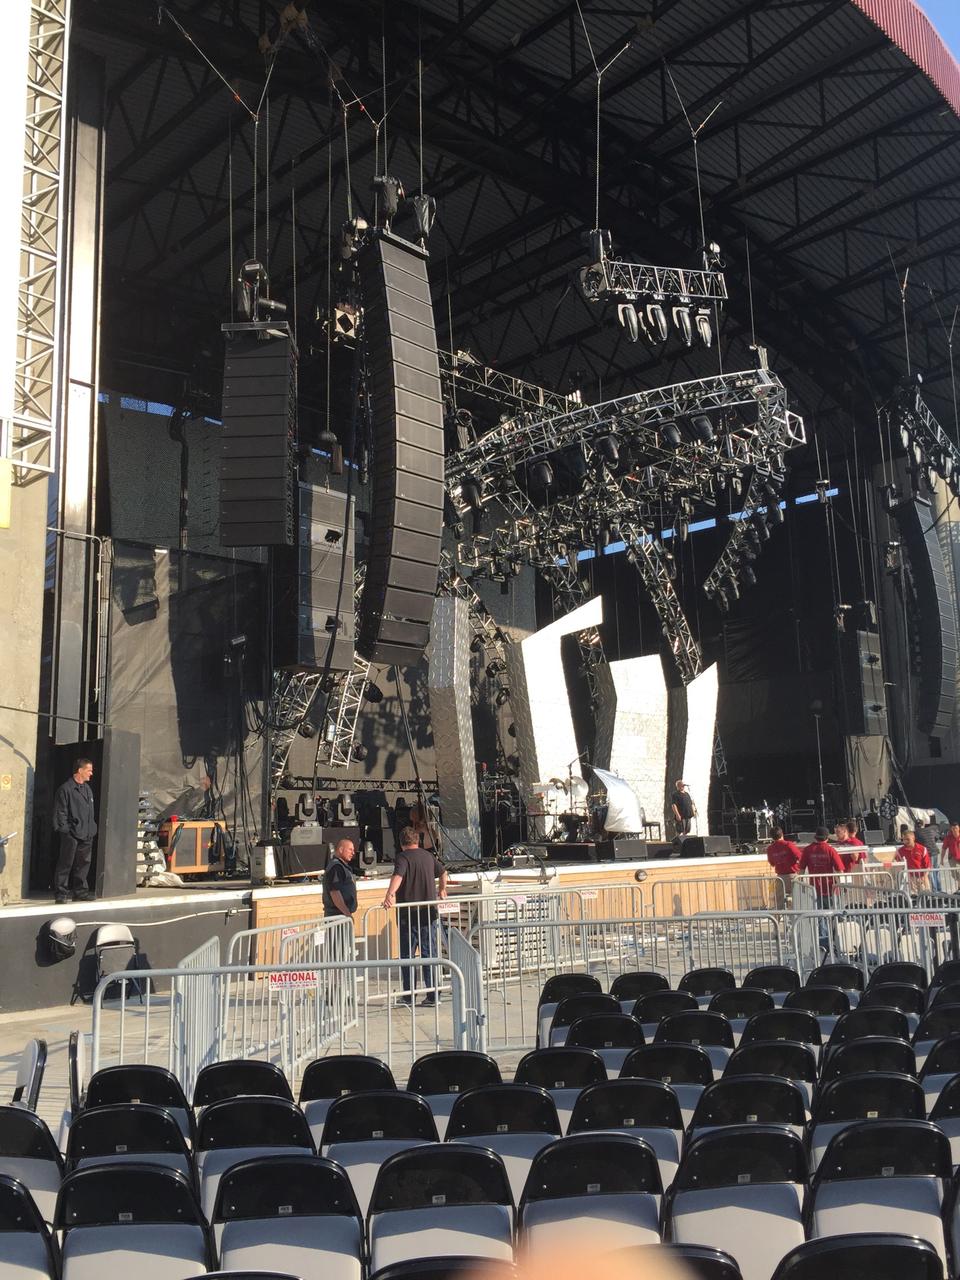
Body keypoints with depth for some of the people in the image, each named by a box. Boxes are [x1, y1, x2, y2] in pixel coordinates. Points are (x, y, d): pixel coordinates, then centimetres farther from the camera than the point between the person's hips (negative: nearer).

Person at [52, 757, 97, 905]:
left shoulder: (87, 789, 16)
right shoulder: (66, 789, -8)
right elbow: (60, 813, -10)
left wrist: (92, 828, 14)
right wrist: (64, 829, -15)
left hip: (86, 835, 7)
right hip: (71, 835, -7)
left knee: (83, 864, 11)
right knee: (65, 865, -1)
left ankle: (80, 892, 19)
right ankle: (61, 894, 5)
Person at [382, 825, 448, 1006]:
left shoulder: (403, 857, -8)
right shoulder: (428, 856, 11)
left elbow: (398, 876, -28)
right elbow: (443, 871, 29)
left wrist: (390, 894, -43)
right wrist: (441, 890, 47)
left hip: (408, 914, -4)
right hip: (429, 913, 5)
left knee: (407, 956, 5)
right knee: (429, 954, 8)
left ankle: (409, 995, 7)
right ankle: (432, 994, 7)